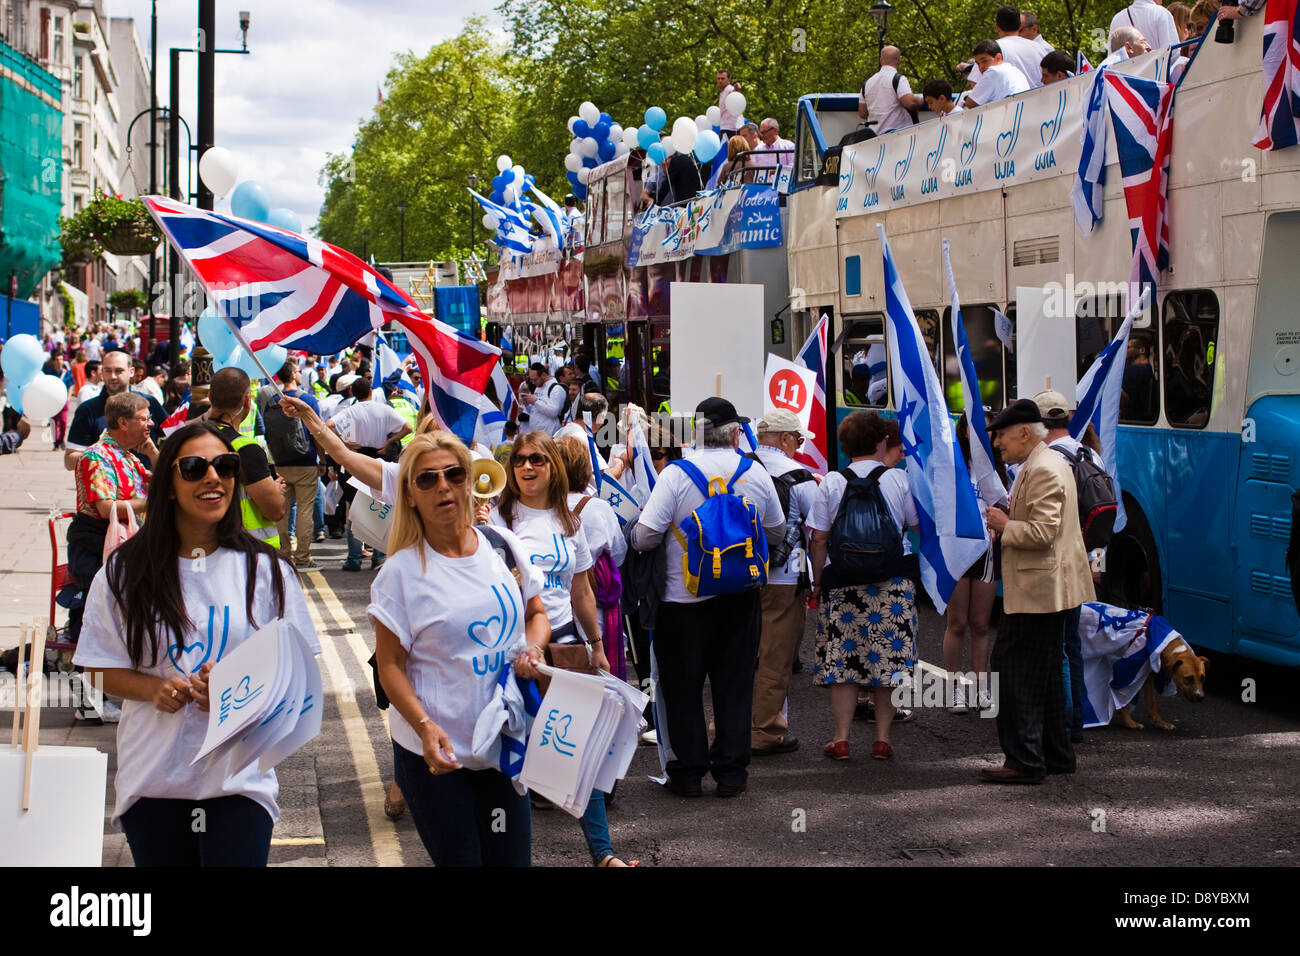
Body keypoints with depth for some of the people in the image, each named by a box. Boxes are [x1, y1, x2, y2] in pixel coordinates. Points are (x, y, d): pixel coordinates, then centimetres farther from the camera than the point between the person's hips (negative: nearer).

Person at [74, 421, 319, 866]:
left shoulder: (264, 569, 2)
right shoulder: (124, 572, 1)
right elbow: (103, 669, 5)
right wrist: (154, 689, -14)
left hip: (239, 777, 0)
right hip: (152, 780, 1)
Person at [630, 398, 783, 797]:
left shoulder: (676, 474, -12)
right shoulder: (757, 475, -2)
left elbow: (645, 536, -14)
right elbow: (777, 530, 12)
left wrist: (634, 536, 8)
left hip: (684, 596, -2)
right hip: (741, 597, 2)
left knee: (682, 686, 8)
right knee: (734, 683, 10)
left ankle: (687, 772, 11)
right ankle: (731, 771, 12)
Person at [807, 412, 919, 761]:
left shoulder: (832, 482, -1)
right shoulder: (898, 479, -2)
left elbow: (818, 539, -1)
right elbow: (918, 524, 9)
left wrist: (818, 581, 8)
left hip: (842, 582, 0)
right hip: (893, 582, 0)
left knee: (841, 659, 4)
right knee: (888, 657, 6)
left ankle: (841, 739, 4)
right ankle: (882, 739, 8)